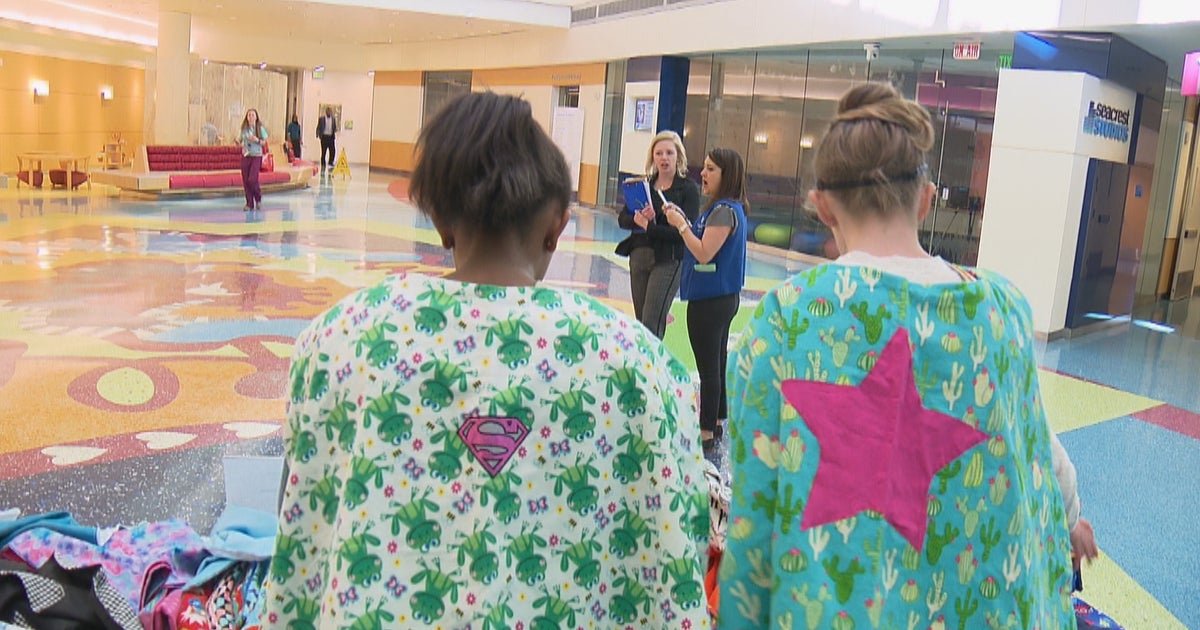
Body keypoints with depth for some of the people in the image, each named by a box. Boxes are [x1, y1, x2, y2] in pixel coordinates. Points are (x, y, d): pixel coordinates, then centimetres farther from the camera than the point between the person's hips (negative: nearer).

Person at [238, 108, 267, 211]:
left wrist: (257, 140, -17)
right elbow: (241, 141, 16)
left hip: (256, 156, -4)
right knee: (245, 181, 1)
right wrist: (242, 147, -5)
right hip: (246, 156, 4)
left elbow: (264, 142, 1)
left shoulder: (260, 128, -2)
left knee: (252, 179, -14)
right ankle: (249, 204, 10)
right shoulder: (244, 129, 7)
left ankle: (258, 199, 12)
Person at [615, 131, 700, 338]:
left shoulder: (689, 188, -5)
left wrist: (648, 226, -17)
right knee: (641, 322, 12)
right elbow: (622, 218, 4)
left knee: (651, 323, -11)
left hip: (668, 261, -6)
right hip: (638, 256, 6)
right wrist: (638, 218, -17)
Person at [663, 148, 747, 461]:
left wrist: (681, 225, -15)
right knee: (717, 363, 18)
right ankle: (718, 425, 30)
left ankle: (707, 439, 3)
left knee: (708, 368, -4)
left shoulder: (724, 210, -18)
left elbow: (704, 253, -23)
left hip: (711, 300, -11)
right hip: (720, 296, 11)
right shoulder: (727, 208, 13)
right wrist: (685, 222, 5)